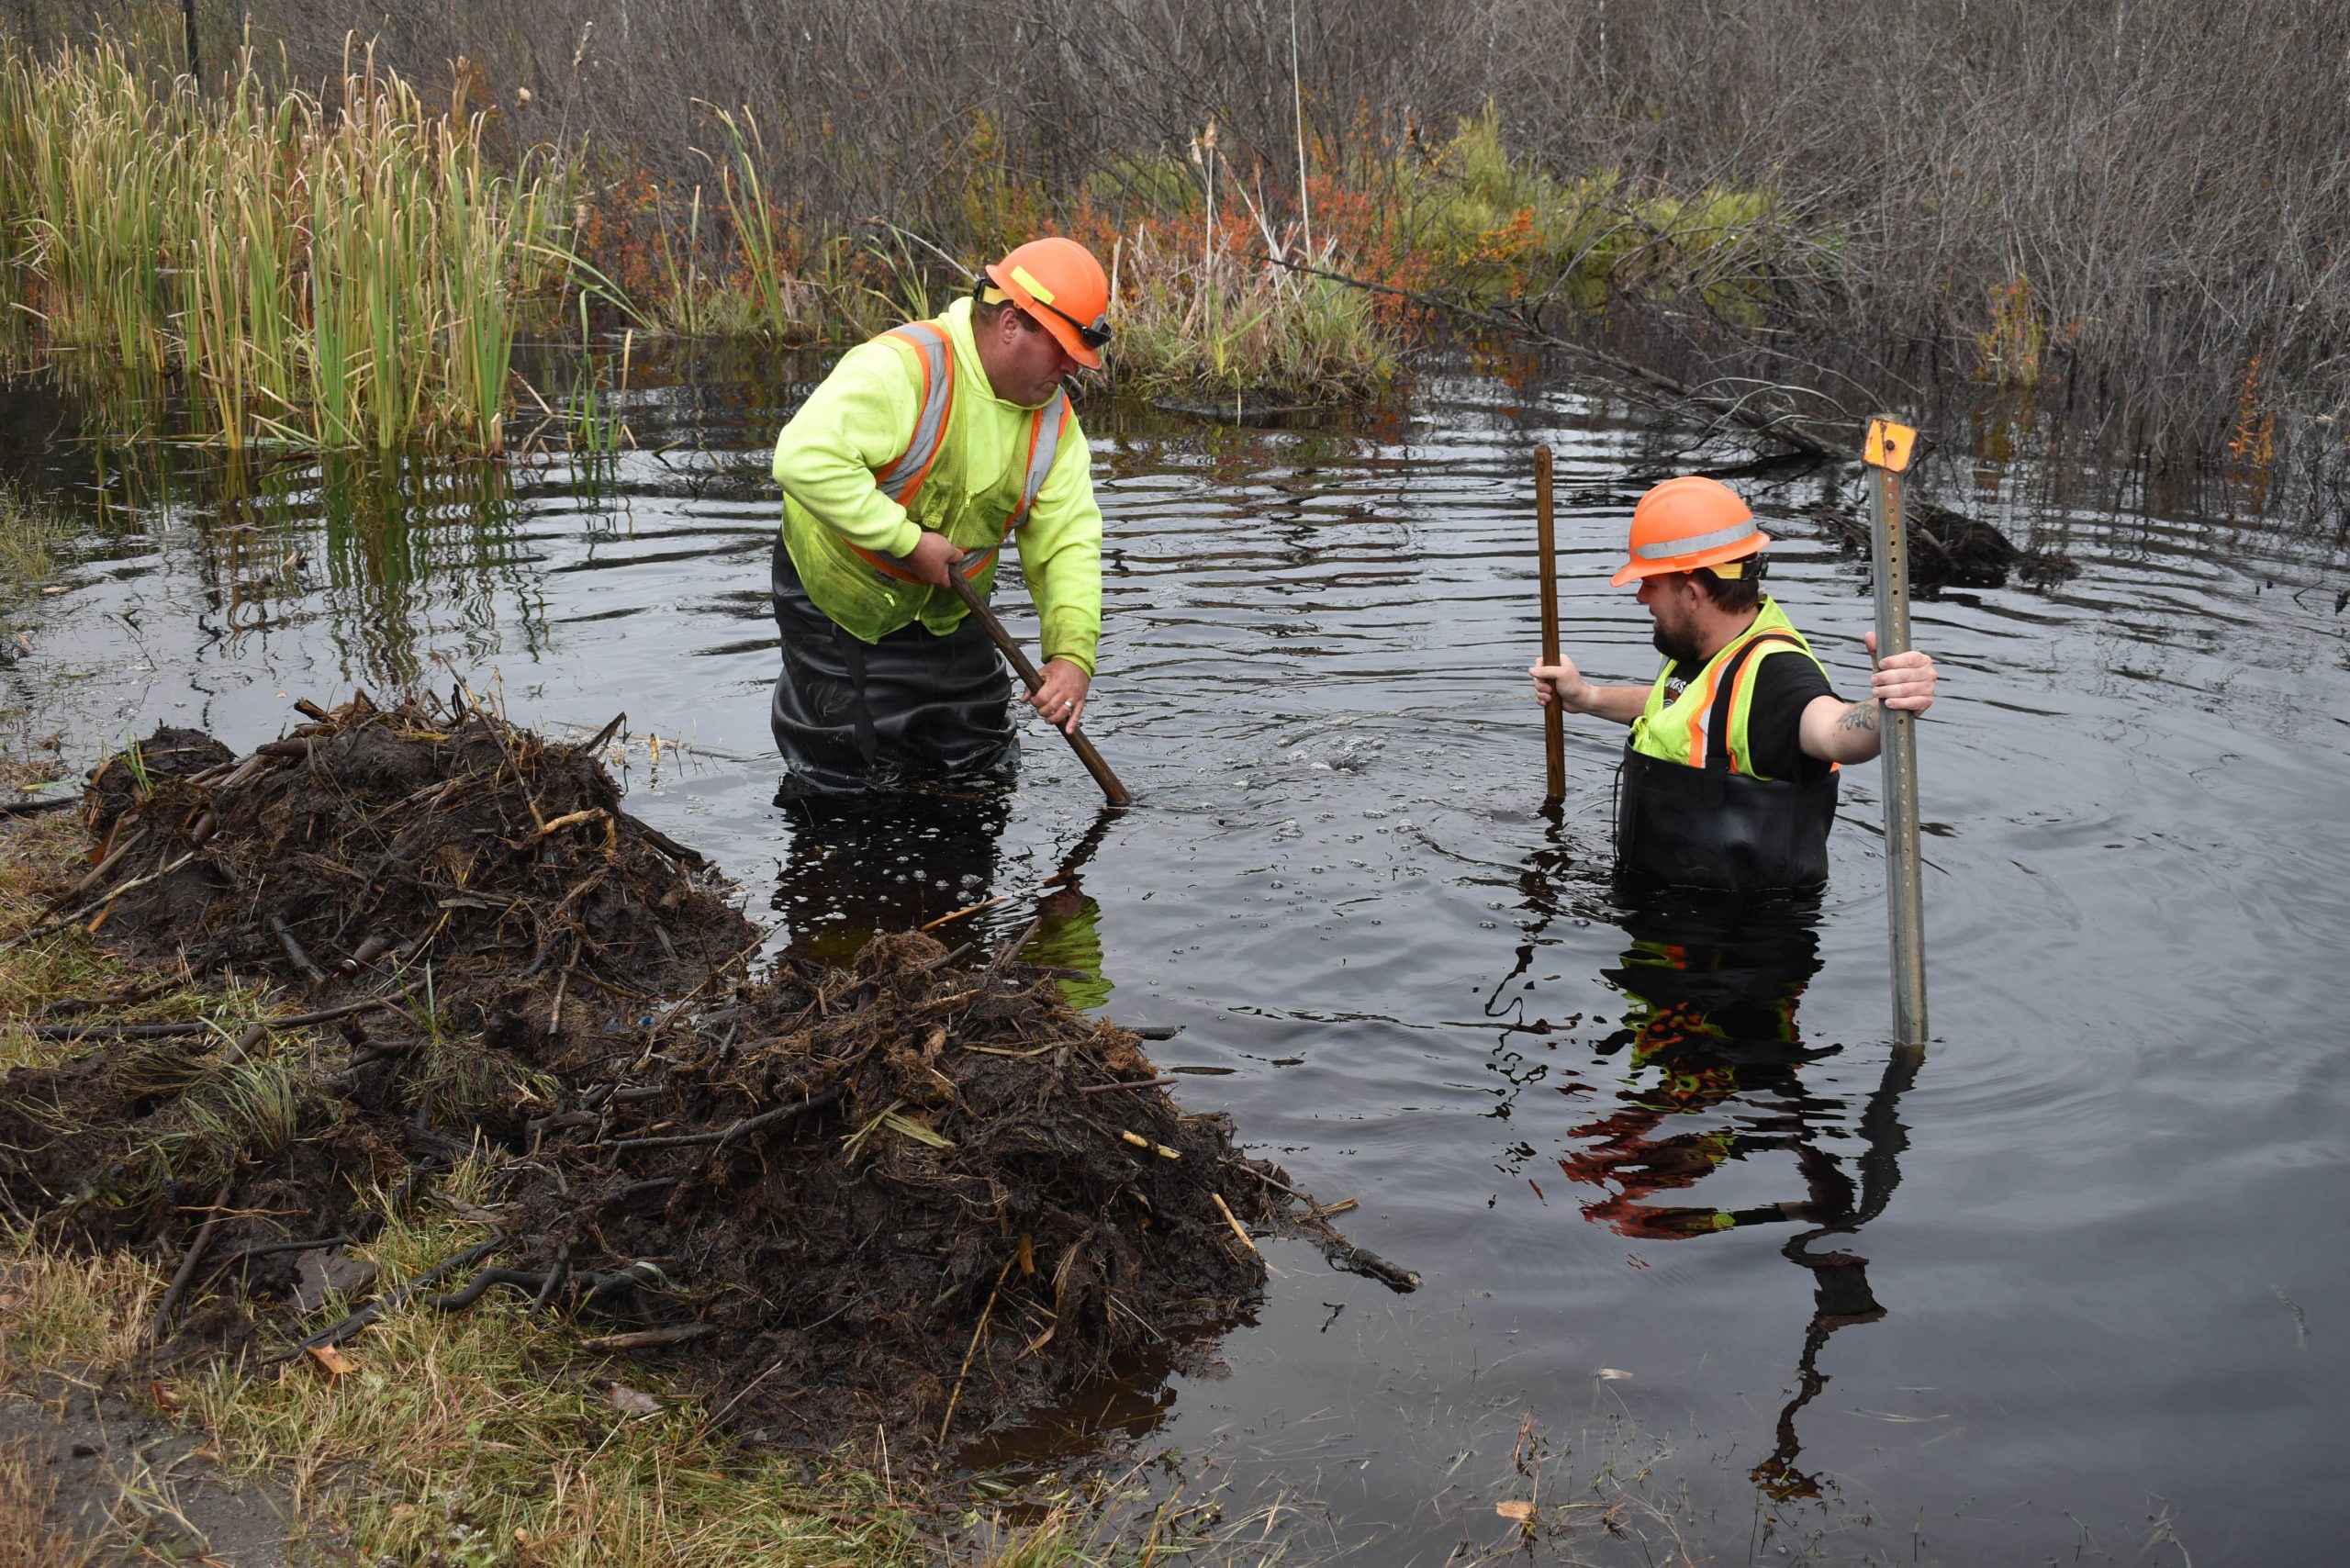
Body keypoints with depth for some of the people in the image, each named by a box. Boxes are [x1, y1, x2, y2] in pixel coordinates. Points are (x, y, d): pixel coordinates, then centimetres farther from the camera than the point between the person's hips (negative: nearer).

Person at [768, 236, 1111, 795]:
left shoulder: (1053, 418, -4)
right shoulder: (901, 367, -28)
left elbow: (1067, 540, -7)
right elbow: (806, 458, -38)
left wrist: (1073, 652, -21)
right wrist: (909, 541, -33)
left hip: (947, 616, 6)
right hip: (842, 601, -6)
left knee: (984, 772, 12)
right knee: (844, 781, 2)